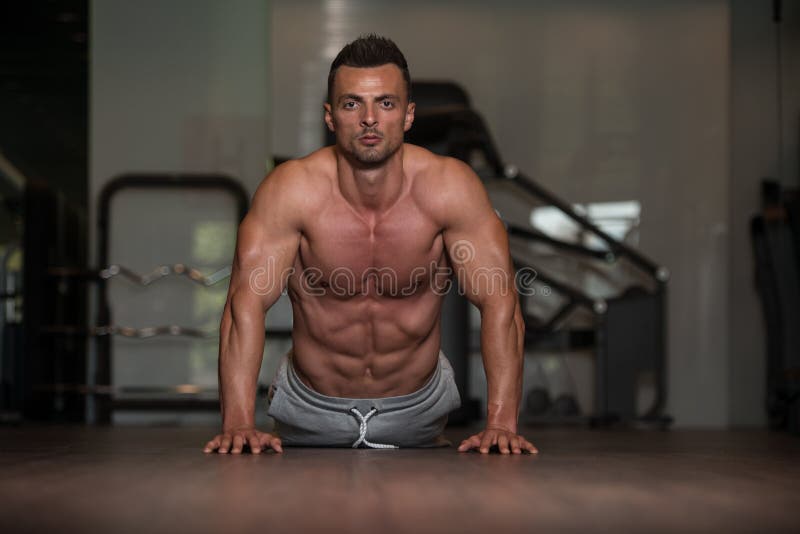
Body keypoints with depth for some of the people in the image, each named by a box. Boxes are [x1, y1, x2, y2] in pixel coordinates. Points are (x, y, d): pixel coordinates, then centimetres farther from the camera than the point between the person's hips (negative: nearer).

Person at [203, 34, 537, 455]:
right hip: (311, 410, -1)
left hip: (416, 409, 1)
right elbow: (247, 302, -25)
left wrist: (501, 424, -30)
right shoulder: (291, 190, -22)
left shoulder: (451, 187, -20)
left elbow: (498, 302, -20)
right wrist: (238, 423, -36)